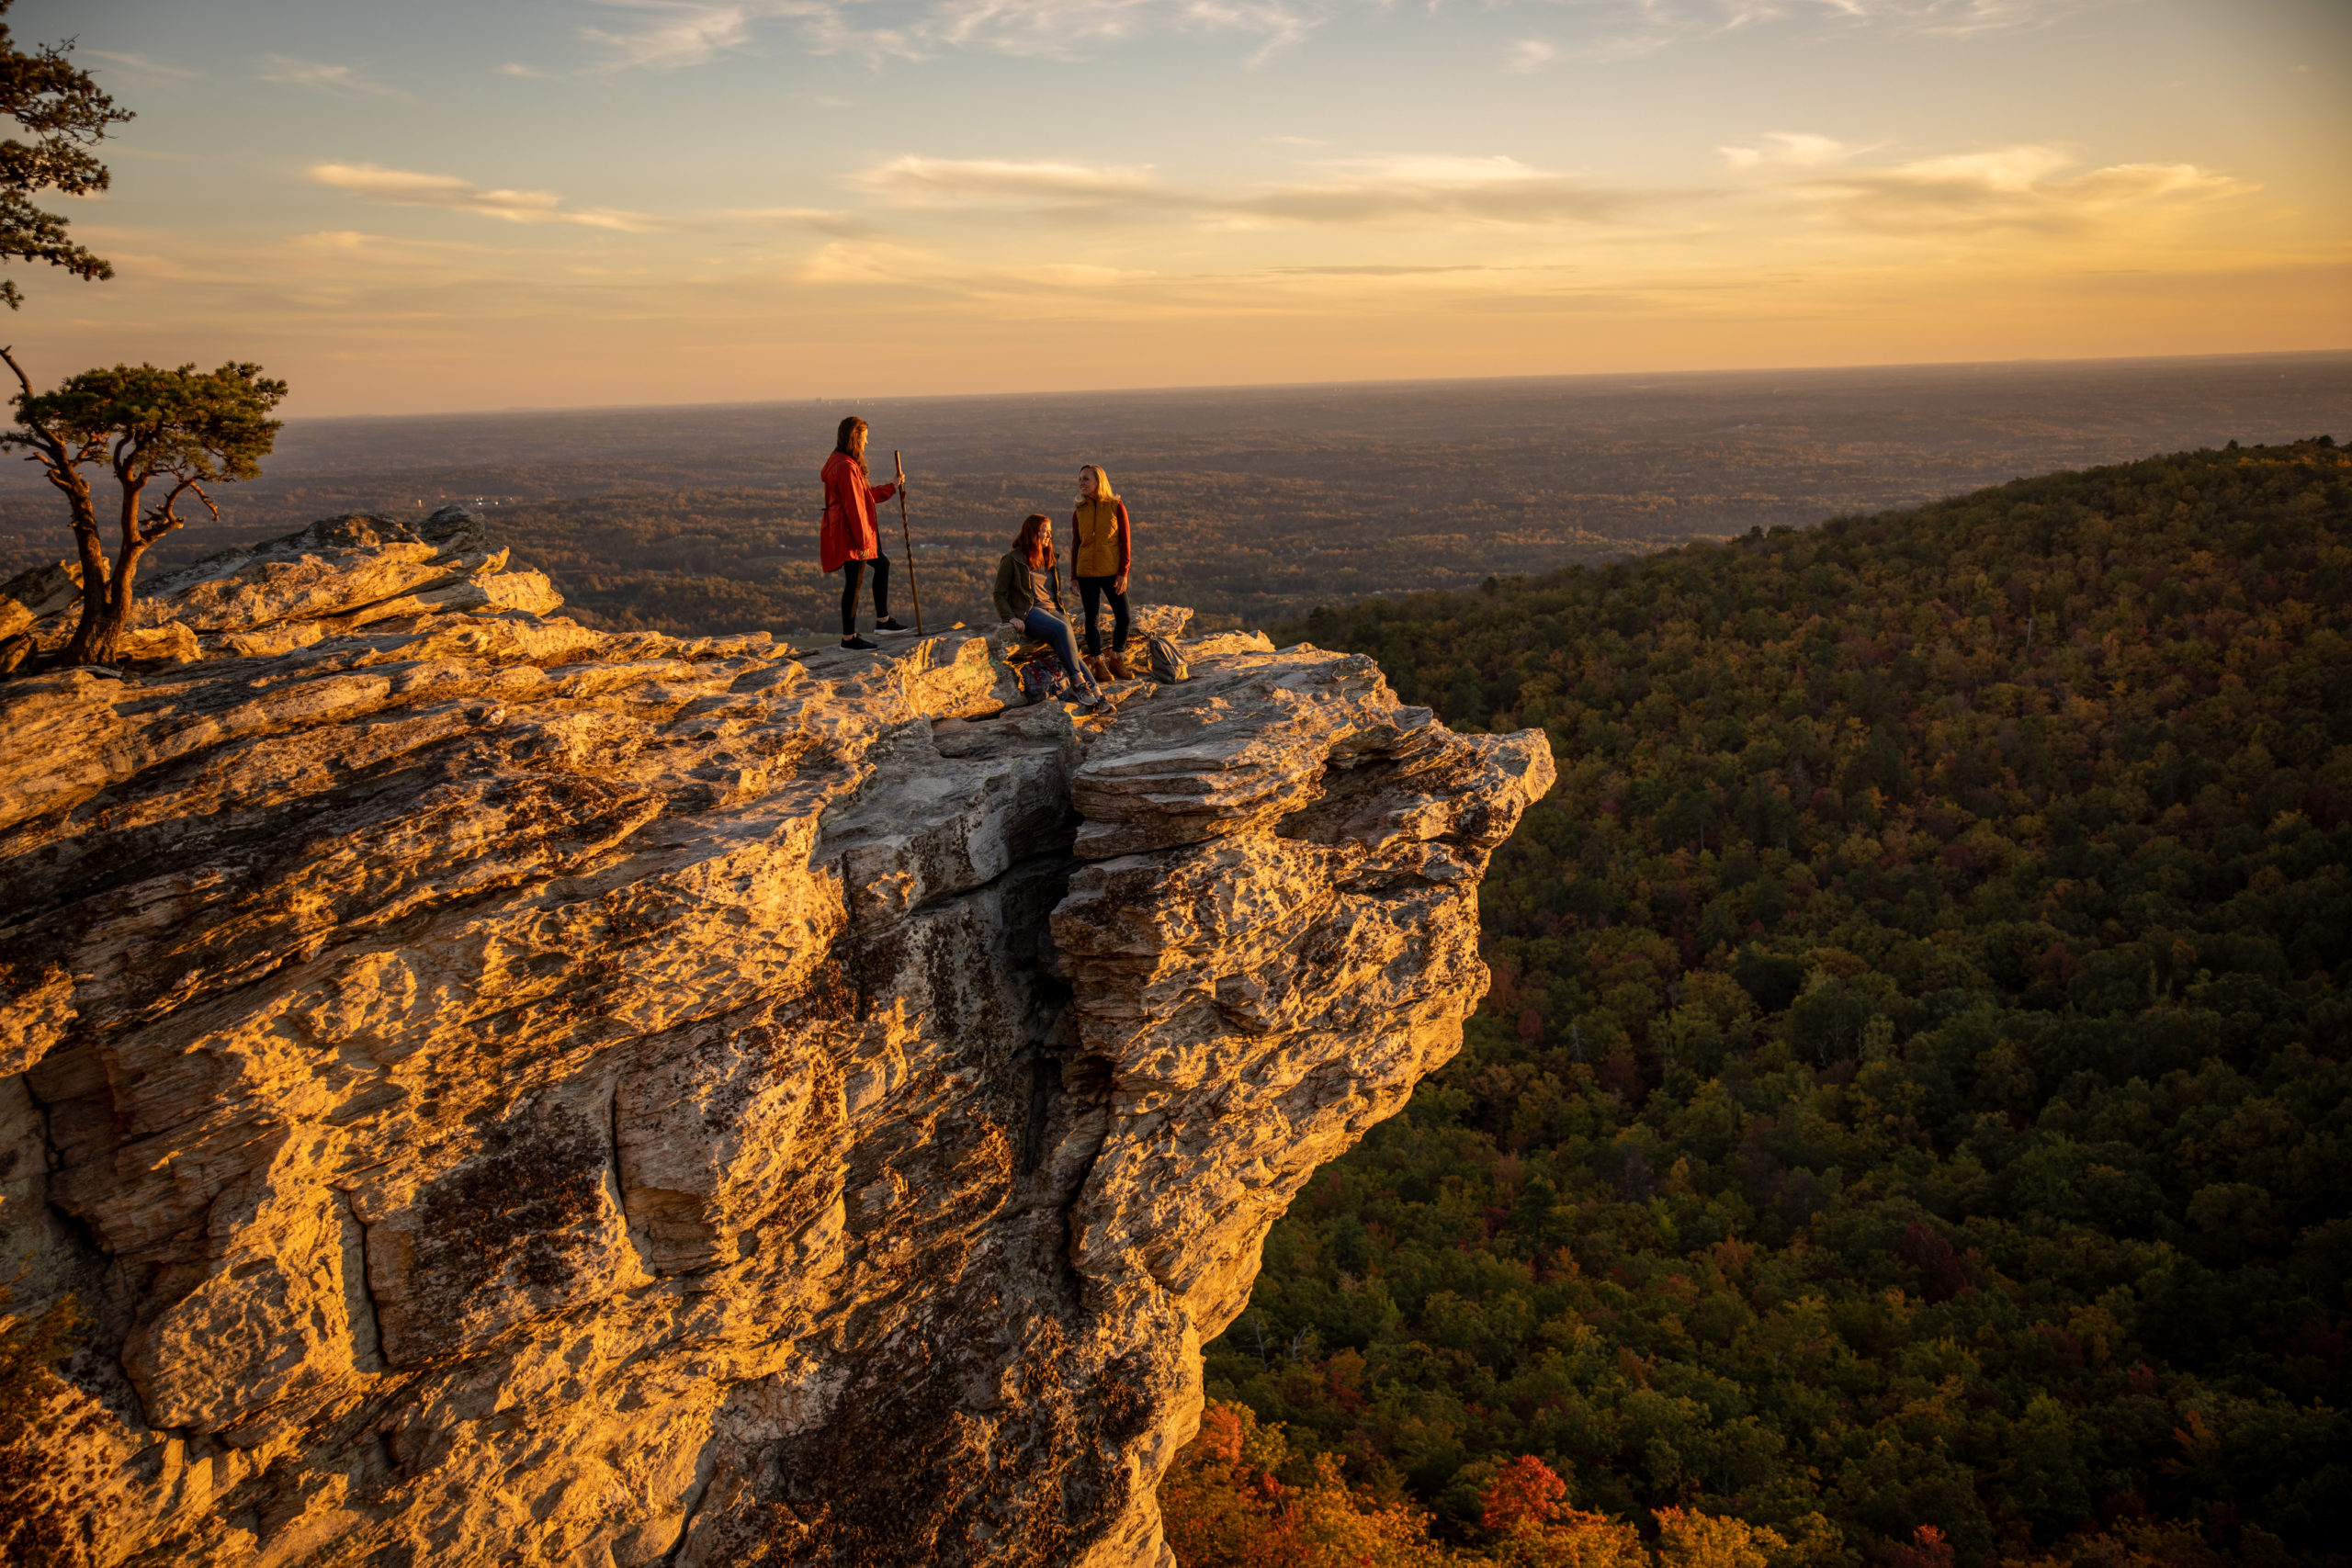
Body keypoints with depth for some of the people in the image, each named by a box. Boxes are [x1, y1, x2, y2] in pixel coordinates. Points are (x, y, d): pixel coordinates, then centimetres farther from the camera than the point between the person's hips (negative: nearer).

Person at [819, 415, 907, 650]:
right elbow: (854, 506, -23)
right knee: (853, 582, -3)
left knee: (882, 564, 24)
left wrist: (892, 487, 28)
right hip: (848, 533, -11)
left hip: (845, 531, 11)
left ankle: (882, 620, 30)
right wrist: (863, 542, -21)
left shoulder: (840, 463, 13)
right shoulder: (846, 467, -21)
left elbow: (865, 494, 22)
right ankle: (849, 638, 6)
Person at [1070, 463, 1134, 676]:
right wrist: (1073, 576, 5)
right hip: (1086, 574, 1)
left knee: (1123, 617, -3)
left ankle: (1117, 660, 16)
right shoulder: (1079, 512, 4)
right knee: (1092, 619, 2)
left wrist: (1123, 572, -9)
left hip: (1112, 572, -1)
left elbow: (1126, 540, -3)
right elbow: (1076, 544, 9)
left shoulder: (1116, 507, -3)